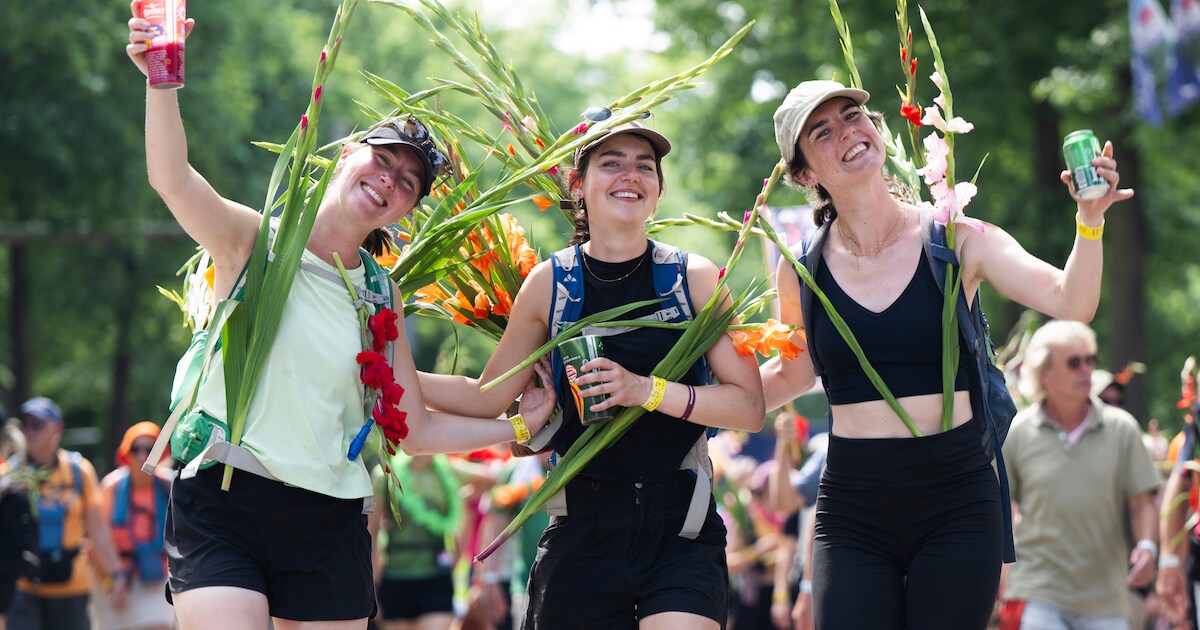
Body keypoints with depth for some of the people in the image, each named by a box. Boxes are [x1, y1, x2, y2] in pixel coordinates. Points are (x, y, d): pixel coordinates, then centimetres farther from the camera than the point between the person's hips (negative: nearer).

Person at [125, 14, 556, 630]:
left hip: (328, 524, 4)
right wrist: (161, 82, -36)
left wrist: (520, 426, 12)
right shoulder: (256, 241, 0)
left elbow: (416, 433, 15)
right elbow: (172, 179, -21)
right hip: (222, 500, -4)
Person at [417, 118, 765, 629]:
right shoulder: (551, 283, 3)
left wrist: (647, 390, -15)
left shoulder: (694, 277, 1)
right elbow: (486, 398, 11)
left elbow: (749, 407, -3)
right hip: (585, 525, 1)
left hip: (680, 528, -1)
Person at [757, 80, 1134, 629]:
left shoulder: (958, 242, 0)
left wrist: (1090, 220, -24)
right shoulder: (803, 270, 3)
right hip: (852, 509, 1)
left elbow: (1070, 302, -9)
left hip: (956, 501, -1)